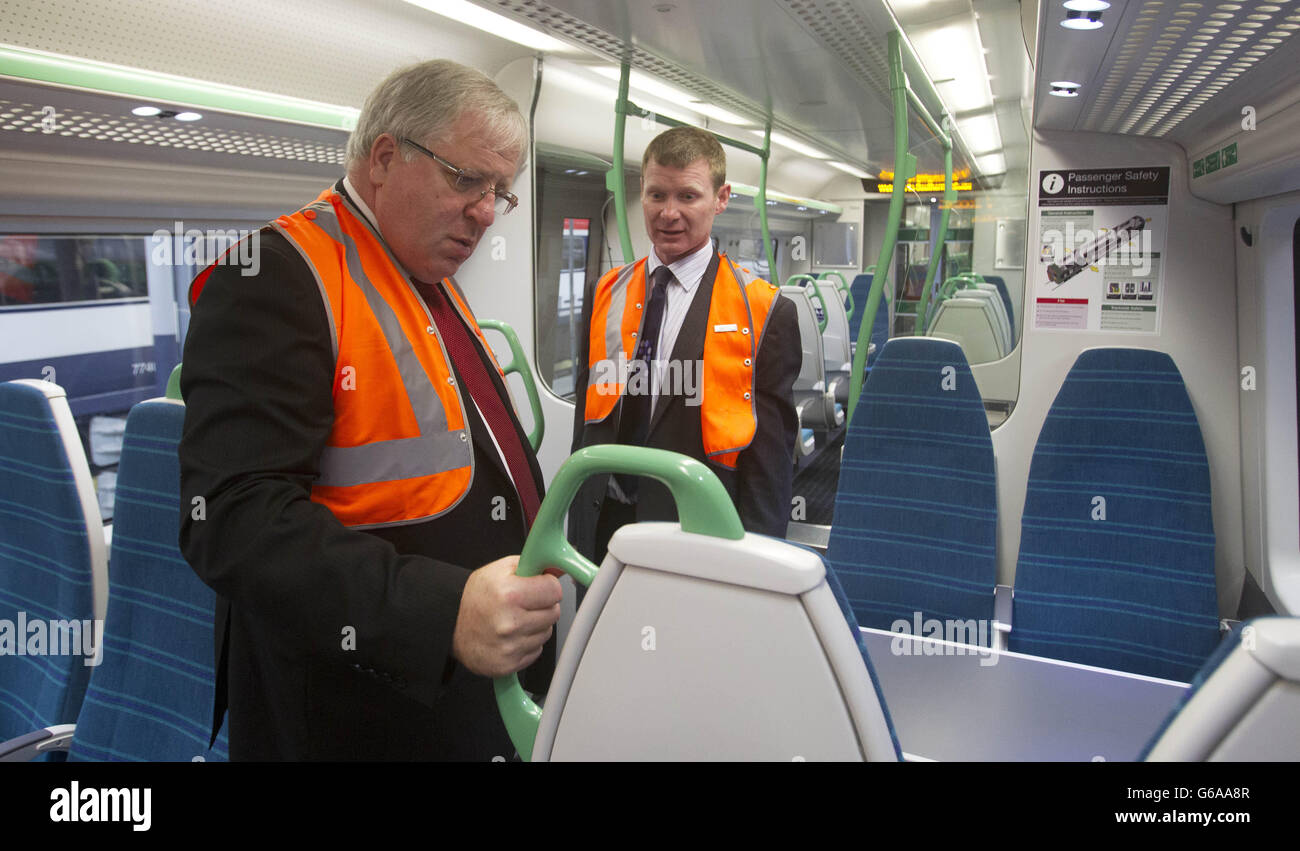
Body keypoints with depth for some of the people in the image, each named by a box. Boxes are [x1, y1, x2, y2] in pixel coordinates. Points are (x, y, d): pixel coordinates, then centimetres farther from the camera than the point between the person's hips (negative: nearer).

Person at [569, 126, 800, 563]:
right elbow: (586, 418, 13)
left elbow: (769, 460, -8)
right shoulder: (605, 296, 7)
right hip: (602, 527, 4)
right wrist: (577, 528, 11)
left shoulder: (764, 313, -8)